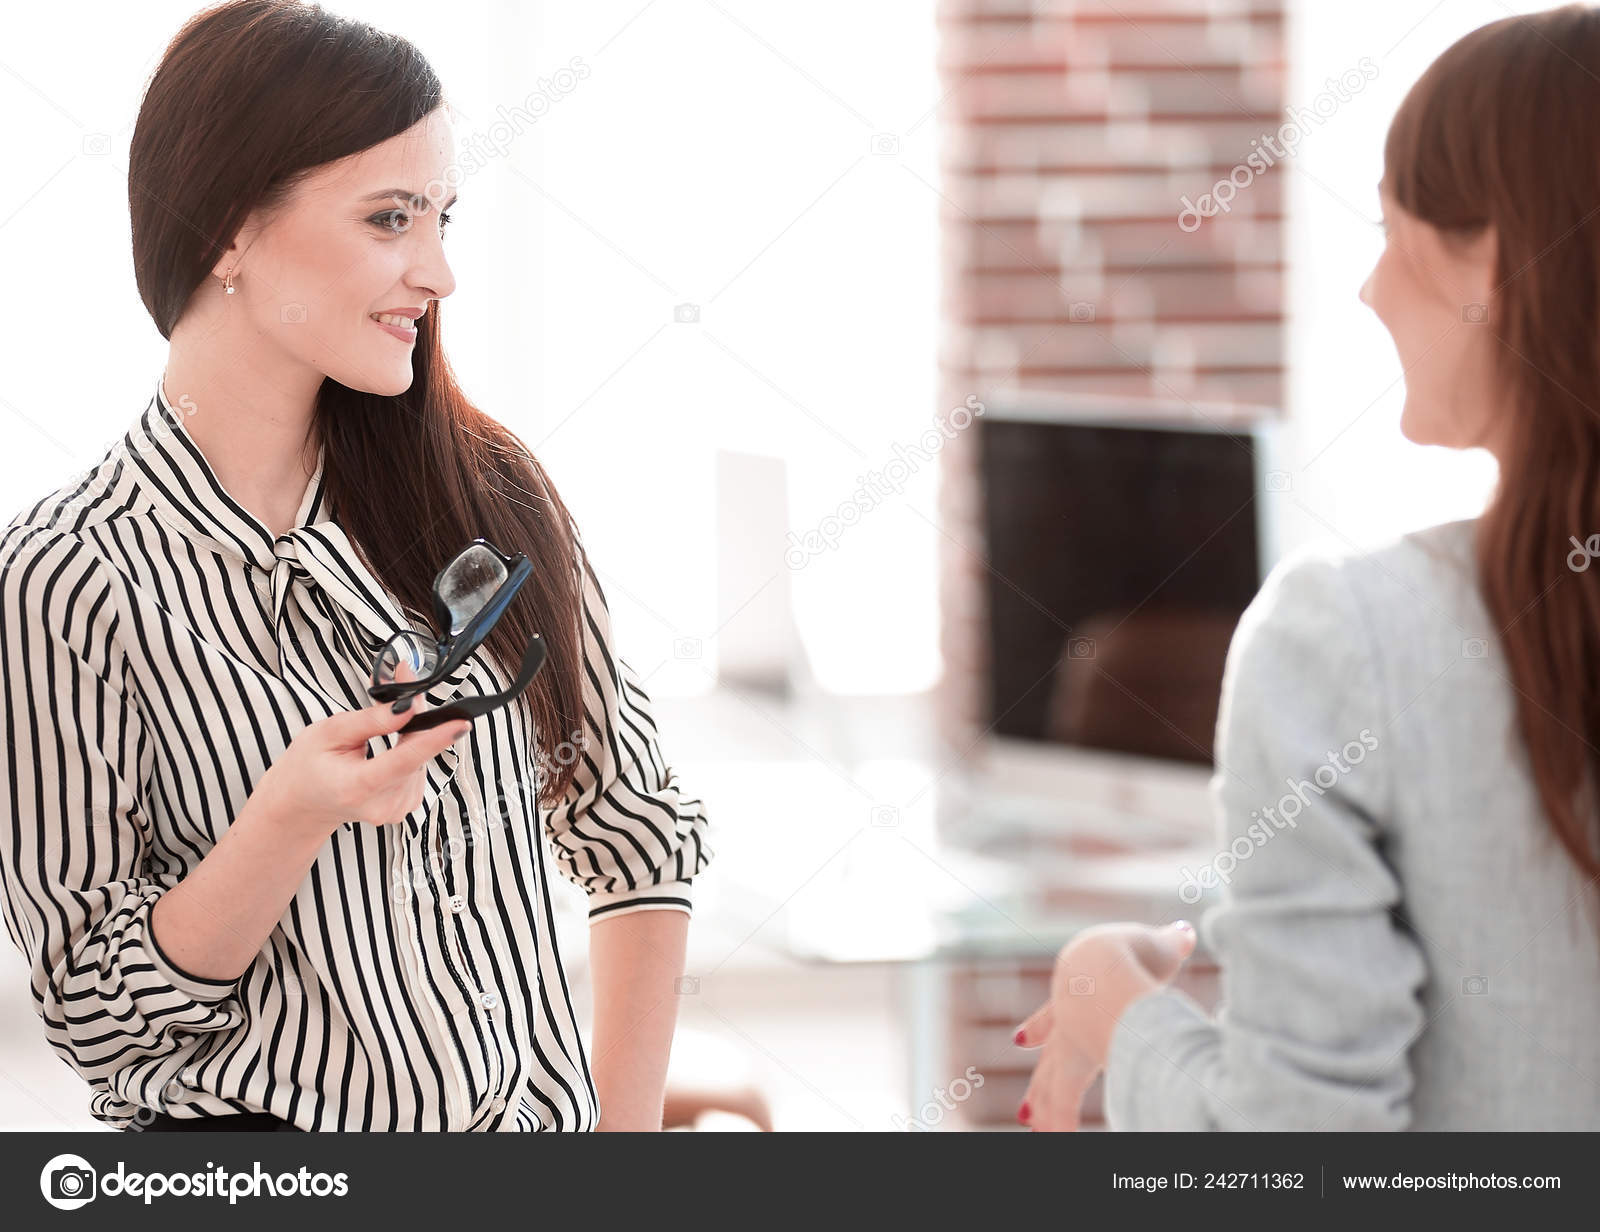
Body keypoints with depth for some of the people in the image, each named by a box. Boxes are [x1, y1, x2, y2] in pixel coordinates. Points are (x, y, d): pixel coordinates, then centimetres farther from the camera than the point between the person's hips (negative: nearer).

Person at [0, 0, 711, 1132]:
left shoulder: (487, 491, 2)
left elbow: (637, 830, 10)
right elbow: (97, 1016, -6)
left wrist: (626, 1128, 2)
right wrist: (290, 821, -22)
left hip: (543, 1118, 3)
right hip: (254, 1130, -3)